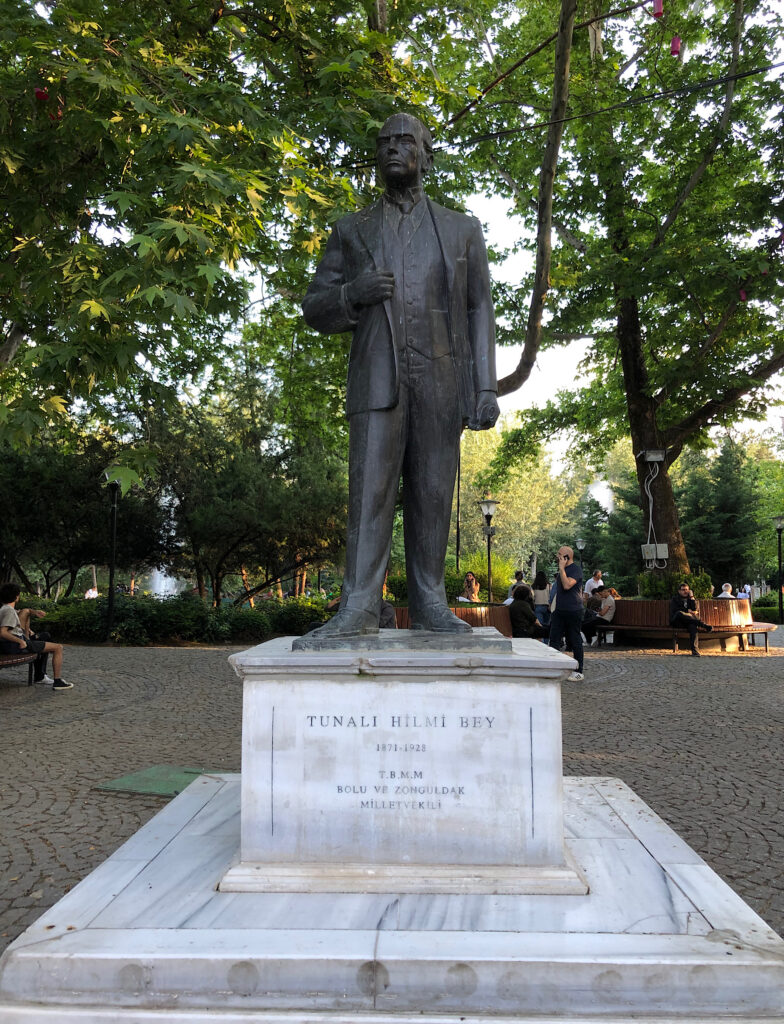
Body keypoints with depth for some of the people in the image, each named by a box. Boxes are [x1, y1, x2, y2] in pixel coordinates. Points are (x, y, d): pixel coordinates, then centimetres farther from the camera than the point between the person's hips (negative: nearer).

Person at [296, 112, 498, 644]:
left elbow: (480, 314, 10)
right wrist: (353, 293, -9)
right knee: (370, 490, -9)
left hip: (440, 382, 1)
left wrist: (486, 388, -2)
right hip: (377, 379, 0)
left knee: (433, 494, 0)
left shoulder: (462, 230, 17)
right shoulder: (351, 230, 17)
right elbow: (316, 309, 14)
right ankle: (359, 609, -10)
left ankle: (429, 604, 5)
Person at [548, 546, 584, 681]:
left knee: (575, 641, 1)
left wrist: (561, 568, -19)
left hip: (573, 610, -8)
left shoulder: (576, 569, -11)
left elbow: (567, 585, -26)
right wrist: (553, 604, 20)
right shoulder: (563, 570, 15)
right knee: (554, 639, 3)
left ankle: (579, 672, 10)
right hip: (559, 610, 8)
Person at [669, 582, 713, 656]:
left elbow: (694, 609, 5)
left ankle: (694, 650, -47)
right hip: (676, 621, -2)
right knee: (680, 613, -38)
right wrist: (688, 611, -2)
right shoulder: (675, 599, 14)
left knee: (693, 625, -36)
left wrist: (691, 597, 0)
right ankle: (703, 625, -36)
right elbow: (675, 611, -2)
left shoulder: (690, 599, 22)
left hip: (688, 622, 2)